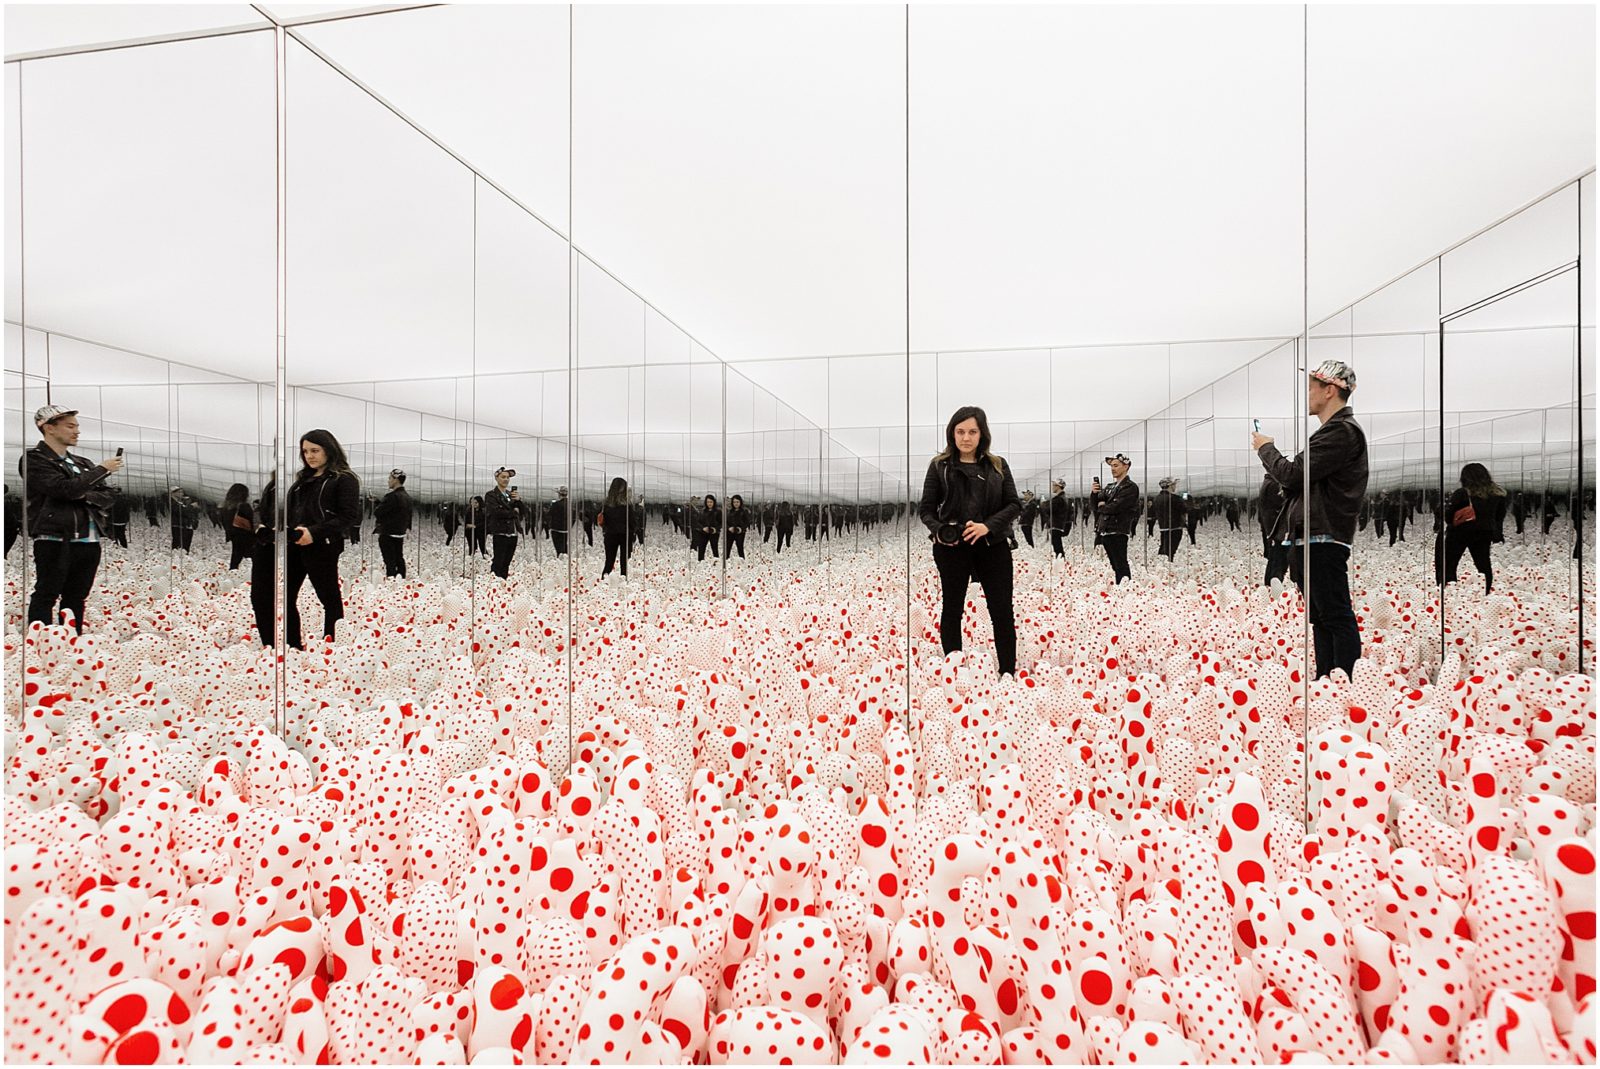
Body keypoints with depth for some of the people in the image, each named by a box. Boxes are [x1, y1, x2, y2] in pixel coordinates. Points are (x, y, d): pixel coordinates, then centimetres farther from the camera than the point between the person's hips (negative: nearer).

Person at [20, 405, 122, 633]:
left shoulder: (82, 464, 19)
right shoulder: (34, 460, -2)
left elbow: (105, 499, 13)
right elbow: (66, 489, -17)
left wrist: (86, 495, -9)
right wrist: (102, 469, -8)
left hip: (88, 540, 6)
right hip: (54, 539, -6)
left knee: (76, 598, 10)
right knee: (46, 595, -5)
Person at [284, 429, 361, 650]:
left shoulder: (344, 479, -3)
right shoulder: (303, 479, 20)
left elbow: (349, 517, -12)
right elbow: (291, 510, 25)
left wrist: (314, 532, -20)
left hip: (322, 548, -7)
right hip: (294, 546, 8)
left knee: (330, 598, 2)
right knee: (286, 596, 7)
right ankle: (293, 645, 17)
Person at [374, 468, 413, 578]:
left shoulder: (393, 496, -20)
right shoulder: (407, 496, 9)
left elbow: (377, 513, -18)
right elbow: (409, 515, 17)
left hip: (388, 534, -8)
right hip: (401, 533, 8)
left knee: (390, 562, -6)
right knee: (399, 560, 14)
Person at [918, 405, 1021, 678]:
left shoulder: (998, 465, 9)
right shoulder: (939, 466, 4)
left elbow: (1014, 504, 4)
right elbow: (926, 509, 5)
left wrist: (988, 526, -13)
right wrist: (937, 530, -15)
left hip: (992, 545, 1)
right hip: (952, 547, -1)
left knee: (1002, 610, 2)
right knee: (952, 609, 8)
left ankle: (1008, 673, 11)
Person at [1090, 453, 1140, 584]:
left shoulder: (1130, 487, -5)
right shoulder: (1109, 487, 19)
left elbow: (1116, 507, -16)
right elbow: (1095, 504, 17)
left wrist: (1102, 506, 1)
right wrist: (1094, 493, -2)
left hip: (1117, 532, -7)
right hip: (1103, 531, 8)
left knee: (1120, 566, -6)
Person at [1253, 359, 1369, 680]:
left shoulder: (1342, 431, -11)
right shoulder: (1334, 430, 23)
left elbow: (1293, 474, -17)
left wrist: (1266, 448, 0)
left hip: (1323, 540, -10)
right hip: (1309, 539, 10)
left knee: (1336, 617, -8)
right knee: (1321, 618, 12)